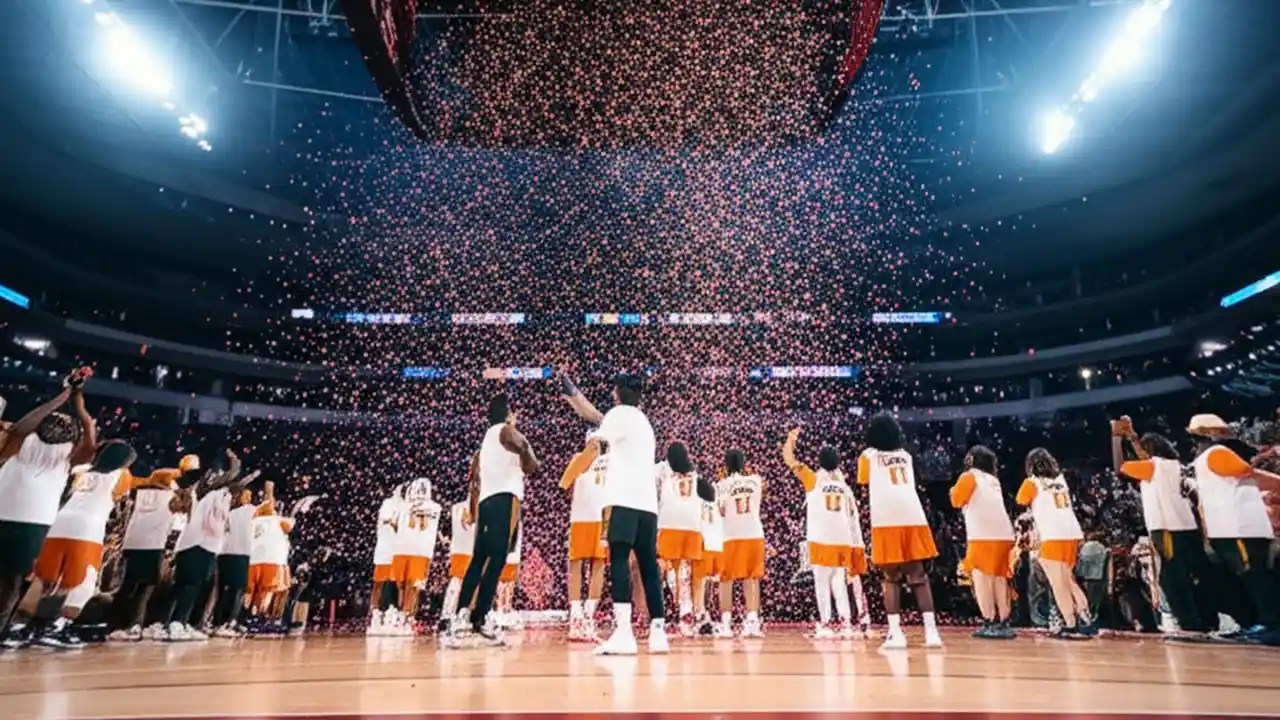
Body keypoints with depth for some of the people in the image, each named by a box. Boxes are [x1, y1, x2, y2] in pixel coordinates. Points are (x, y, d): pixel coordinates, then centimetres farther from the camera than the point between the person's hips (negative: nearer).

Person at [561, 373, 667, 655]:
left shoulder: (619, 413, 4)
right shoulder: (644, 421, 27)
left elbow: (593, 447, -4)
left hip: (625, 499, -7)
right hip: (648, 502, 7)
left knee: (619, 560, -12)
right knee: (648, 565, 8)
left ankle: (623, 632, -20)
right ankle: (658, 631, 7)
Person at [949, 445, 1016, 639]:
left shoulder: (969, 476, 4)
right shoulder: (993, 480, 23)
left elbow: (956, 501, 3)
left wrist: (954, 490, 21)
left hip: (983, 534, -7)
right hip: (1004, 534, 7)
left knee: (980, 575, -4)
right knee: (999, 576, 13)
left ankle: (990, 623, -11)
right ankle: (1004, 624, 12)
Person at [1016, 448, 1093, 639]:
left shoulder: (1032, 482, 1)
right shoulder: (1060, 479, 16)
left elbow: (1022, 501, 16)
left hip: (1053, 536, -6)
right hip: (1072, 533, 6)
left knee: (1058, 583, -3)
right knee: (1067, 579, 19)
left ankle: (1071, 625, -6)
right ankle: (1085, 620, 16)